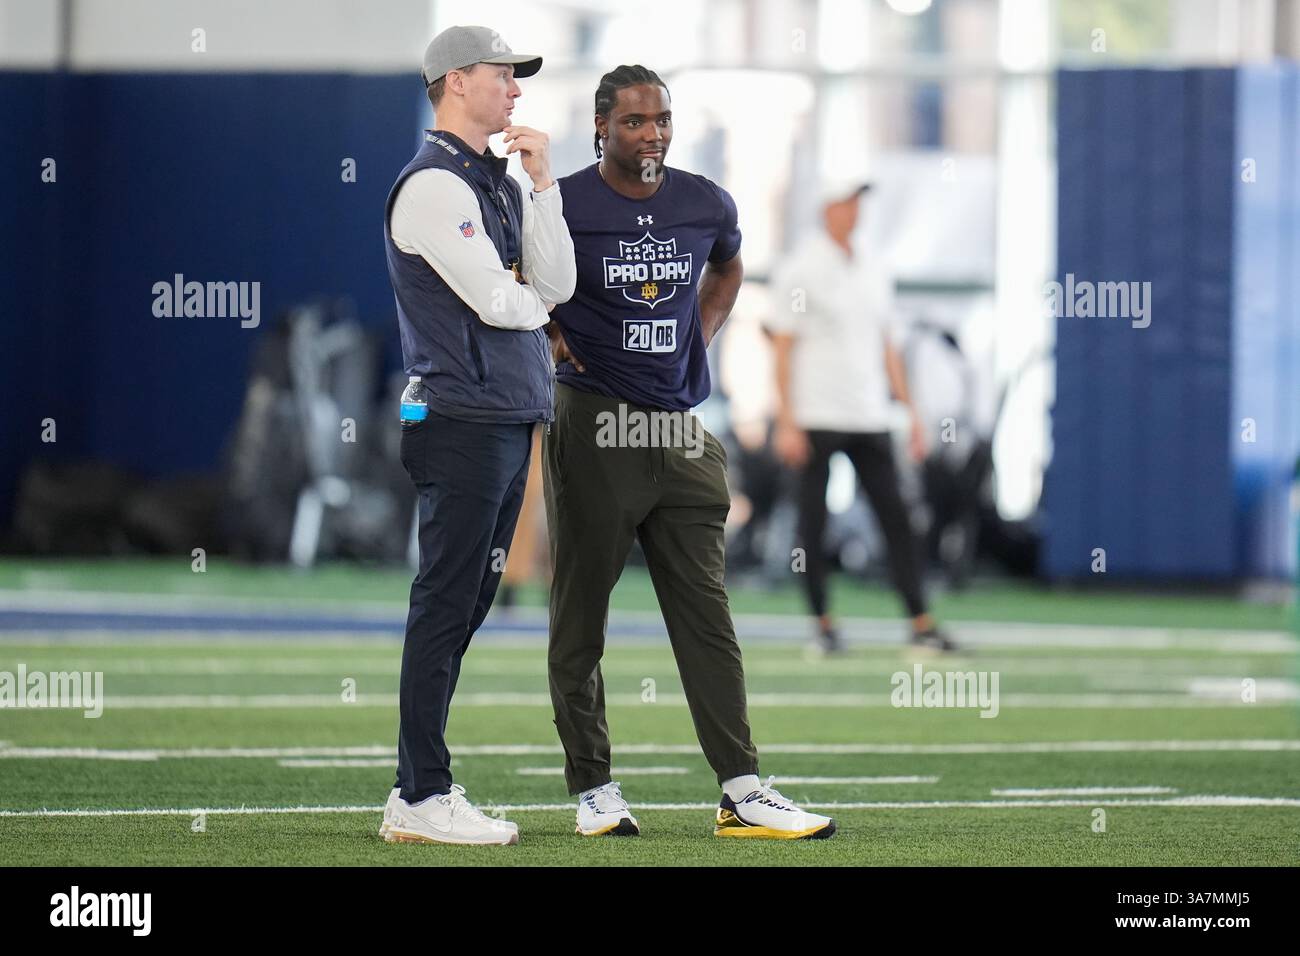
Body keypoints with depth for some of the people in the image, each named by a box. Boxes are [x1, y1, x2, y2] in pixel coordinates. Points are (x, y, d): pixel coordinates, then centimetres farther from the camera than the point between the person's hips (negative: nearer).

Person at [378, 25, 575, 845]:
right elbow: (496, 301, -17)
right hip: (464, 417, -10)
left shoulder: (504, 184, 20)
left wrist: (543, 183, 2)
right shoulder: (434, 184, -11)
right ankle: (420, 800, -8)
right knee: (446, 605, -9)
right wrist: (539, 302, 5)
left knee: (467, 604, 10)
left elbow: (556, 282, 10)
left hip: (512, 418, 10)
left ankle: (422, 789, 14)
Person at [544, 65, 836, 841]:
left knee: (707, 616, 1)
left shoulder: (706, 204, 6)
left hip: (682, 431, 4)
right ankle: (593, 789, 9)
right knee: (580, 616, 1)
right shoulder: (563, 206, -8)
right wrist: (548, 340, -4)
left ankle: (743, 792, 0)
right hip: (595, 428, -4)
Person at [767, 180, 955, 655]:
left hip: (869, 420, 5)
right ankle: (823, 624, 8)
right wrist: (786, 424, -13)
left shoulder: (871, 278, 15)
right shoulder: (798, 273, -3)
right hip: (817, 418, -5)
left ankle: (922, 625, -2)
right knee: (813, 522, -2)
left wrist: (912, 413, 13)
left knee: (895, 517, -1)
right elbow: (782, 349, -7)